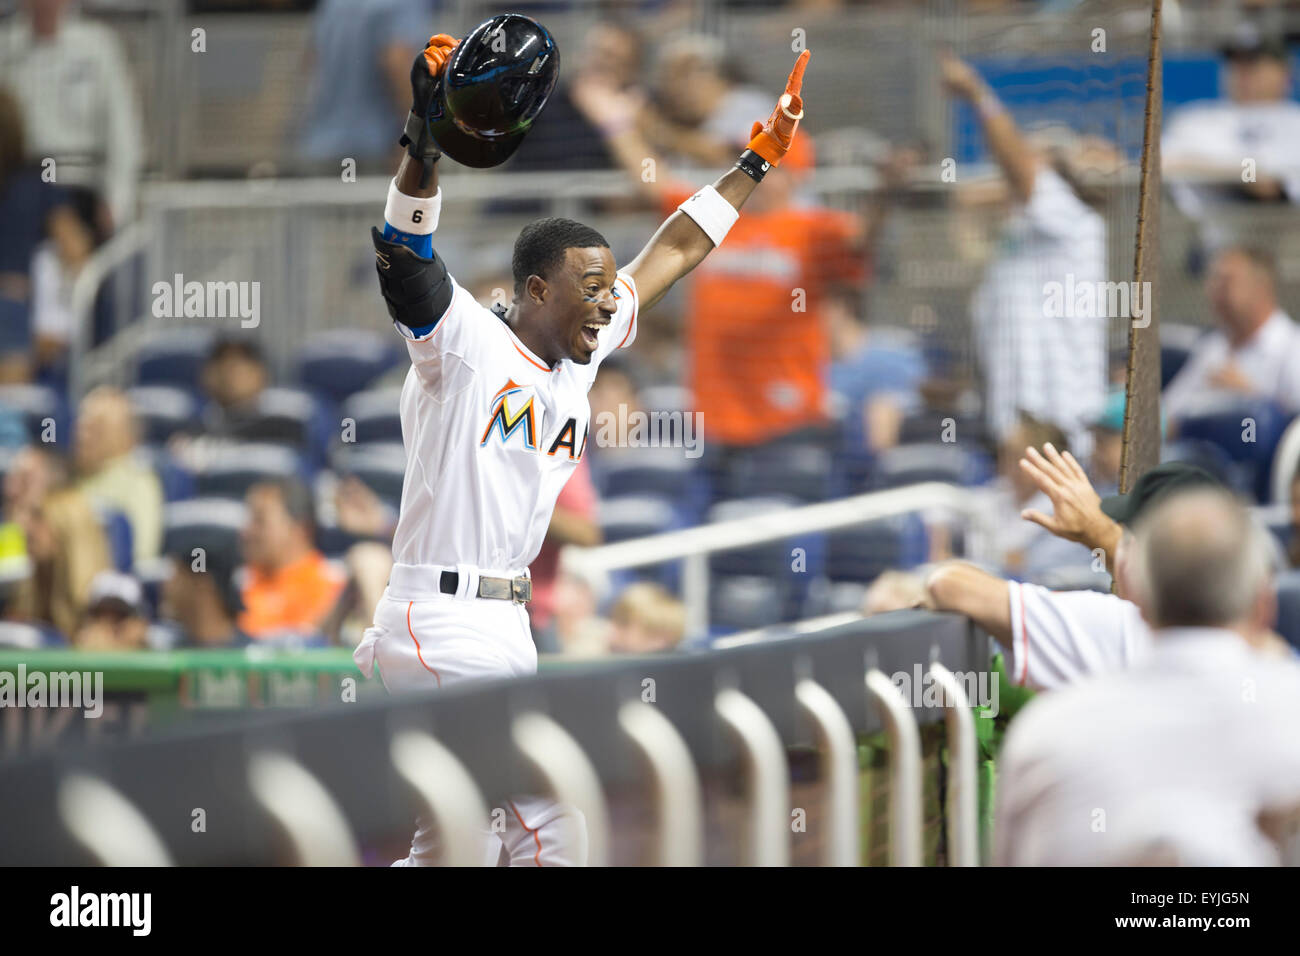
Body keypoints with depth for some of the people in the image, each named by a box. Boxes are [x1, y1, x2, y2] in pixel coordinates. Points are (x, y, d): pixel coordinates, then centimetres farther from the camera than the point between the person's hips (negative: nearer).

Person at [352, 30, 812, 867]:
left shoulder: (579, 355, 14)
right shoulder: (465, 342, -8)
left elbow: (675, 253, 23)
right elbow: (405, 262, -26)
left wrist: (757, 161, 26)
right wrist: (425, 145, -42)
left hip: (504, 624, 9)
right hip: (443, 619, -9)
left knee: (455, 849, 11)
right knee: (552, 833, -10)